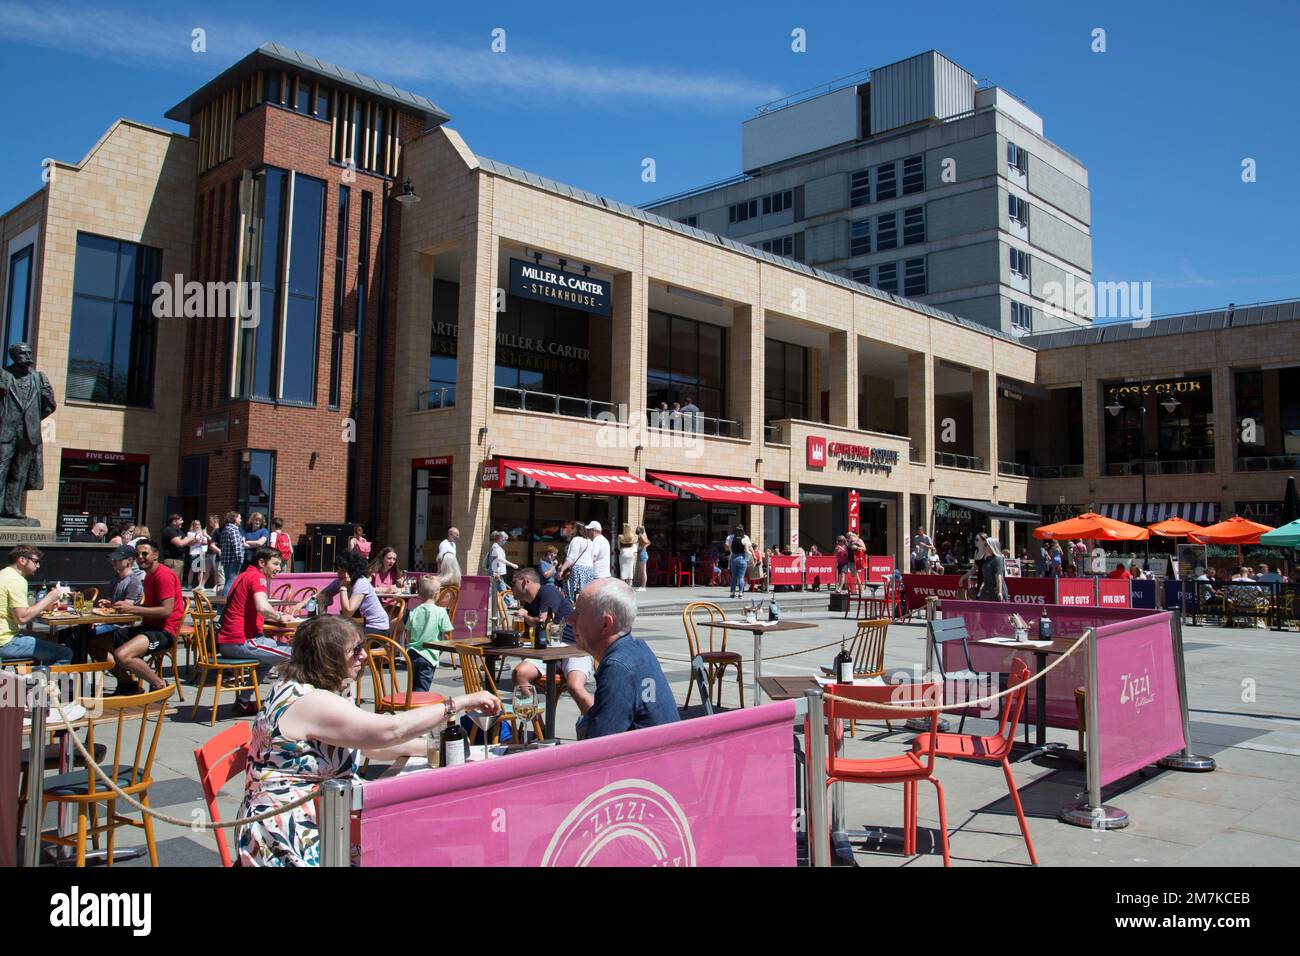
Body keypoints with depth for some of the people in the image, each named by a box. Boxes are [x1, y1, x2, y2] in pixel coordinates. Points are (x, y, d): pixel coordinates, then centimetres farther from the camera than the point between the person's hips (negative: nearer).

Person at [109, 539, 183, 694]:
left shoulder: (164, 575, -13)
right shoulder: (149, 575, 19)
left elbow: (166, 610, -22)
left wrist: (132, 609, -22)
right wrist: (127, 606, 6)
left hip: (163, 631, -10)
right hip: (148, 626, 10)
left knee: (121, 655, -30)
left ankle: (160, 685, -11)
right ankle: (128, 684, 15)